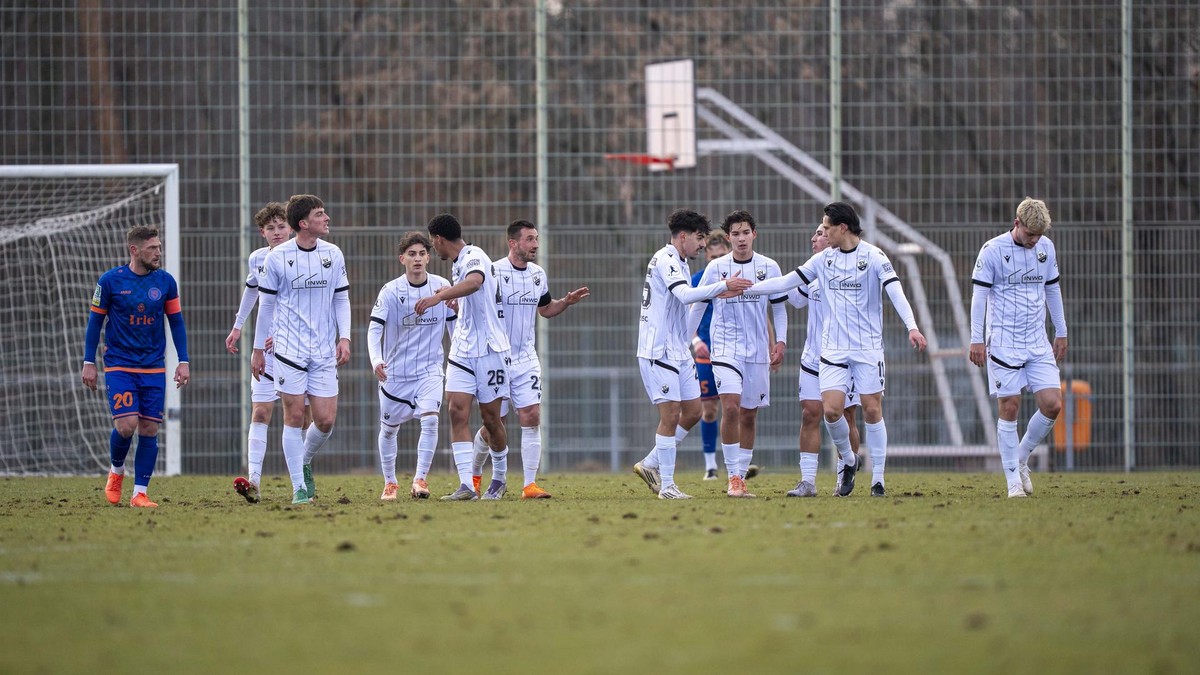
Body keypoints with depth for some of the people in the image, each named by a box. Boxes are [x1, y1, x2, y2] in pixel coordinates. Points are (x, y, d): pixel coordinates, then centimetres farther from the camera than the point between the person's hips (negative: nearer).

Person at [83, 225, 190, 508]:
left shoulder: (166, 282, 3)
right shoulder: (110, 281, -5)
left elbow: (176, 322, 10)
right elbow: (95, 321, 3)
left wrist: (183, 362, 4)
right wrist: (88, 362, 1)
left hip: (154, 368, 3)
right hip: (119, 365, -3)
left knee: (149, 429, -2)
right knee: (127, 424, -15)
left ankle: (140, 493, 5)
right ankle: (116, 471, 15)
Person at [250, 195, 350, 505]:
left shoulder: (333, 254, 5)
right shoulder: (277, 257, -3)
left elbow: (342, 299, 13)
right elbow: (266, 304, 5)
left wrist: (345, 337, -1)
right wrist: (258, 349, 8)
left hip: (324, 352, 3)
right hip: (289, 349, -3)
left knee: (326, 420, -2)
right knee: (294, 416, -4)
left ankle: (305, 463, 27)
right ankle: (299, 487, 4)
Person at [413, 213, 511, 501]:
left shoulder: (473, 257, -14)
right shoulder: (459, 262, 15)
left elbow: (475, 282, -39)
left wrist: (439, 296, -50)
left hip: (488, 349, -8)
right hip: (462, 351, 8)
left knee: (490, 417, 2)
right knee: (458, 411, -9)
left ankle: (499, 478, 24)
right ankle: (467, 486, -16)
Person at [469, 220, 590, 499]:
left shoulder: (538, 274, 8)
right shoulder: (493, 272, -12)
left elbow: (546, 309, 23)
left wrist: (567, 301, 5)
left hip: (526, 359, 5)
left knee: (531, 418, -8)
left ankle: (530, 485, -7)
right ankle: (475, 474, 28)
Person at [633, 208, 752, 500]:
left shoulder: (679, 262, 17)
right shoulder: (665, 260, -14)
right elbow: (685, 295, -28)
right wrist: (724, 286, -29)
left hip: (679, 352, 10)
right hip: (658, 351, -10)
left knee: (692, 411, 9)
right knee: (671, 415, -9)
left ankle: (650, 464, 20)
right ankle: (667, 486, -4)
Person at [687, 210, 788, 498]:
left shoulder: (769, 267, 3)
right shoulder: (716, 268, 0)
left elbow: (779, 308, 12)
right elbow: (698, 306, 9)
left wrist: (780, 341, 1)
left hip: (758, 350, 2)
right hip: (725, 347, -2)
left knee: (749, 415, 6)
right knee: (731, 408, -18)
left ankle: (740, 477, 15)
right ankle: (733, 477, -13)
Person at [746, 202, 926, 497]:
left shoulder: (873, 256, -7)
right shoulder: (824, 259, 7)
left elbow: (895, 291, -17)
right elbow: (786, 282, 10)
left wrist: (912, 327, -31)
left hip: (868, 347, -4)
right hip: (834, 348, 4)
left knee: (872, 410, -3)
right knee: (831, 410, -8)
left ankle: (878, 478, 5)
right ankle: (848, 461, 17)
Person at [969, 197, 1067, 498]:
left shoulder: (1046, 247, 7)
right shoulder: (993, 250, -7)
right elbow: (979, 294, -5)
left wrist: (1061, 333, 22)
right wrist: (977, 340, -9)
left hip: (1038, 343, 5)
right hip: (1003, 343, -5)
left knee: (1053, 405, -6)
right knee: (1009, 407, -6)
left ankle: (1021, 459, 16)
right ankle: (1014, 481, 1)